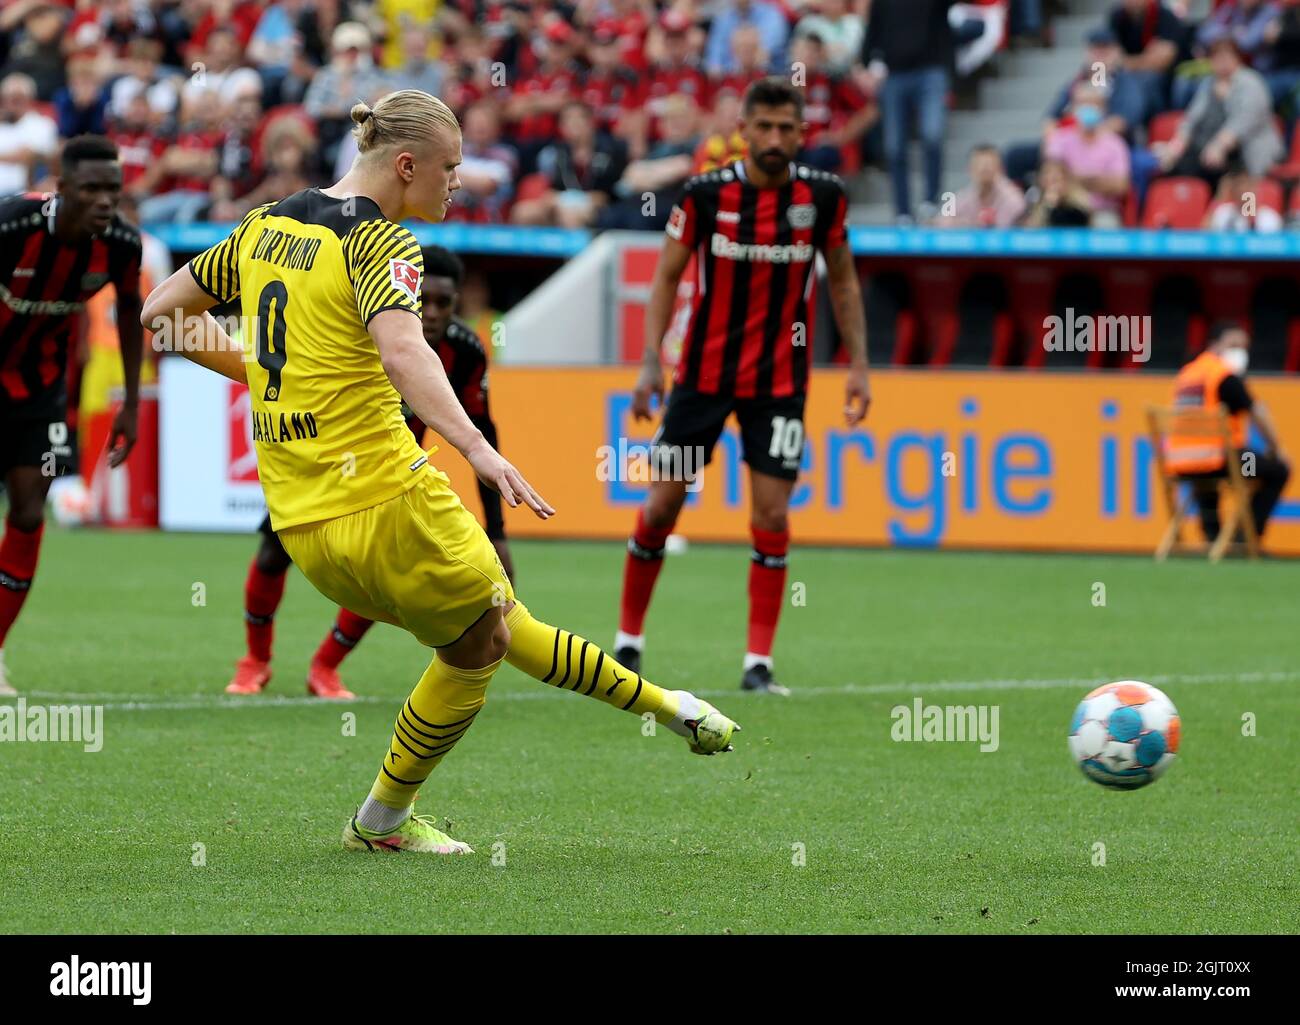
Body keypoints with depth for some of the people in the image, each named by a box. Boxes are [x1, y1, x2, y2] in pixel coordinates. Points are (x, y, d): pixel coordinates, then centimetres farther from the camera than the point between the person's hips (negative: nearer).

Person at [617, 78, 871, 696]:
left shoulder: (823, 196, -5)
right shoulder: (706, 194, -10)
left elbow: (843, 278, 8)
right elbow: (668, 274, -1)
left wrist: (858, 364, 3)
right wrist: (651, 360, -9)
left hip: (780, 381, 1)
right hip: (703, 372, 0)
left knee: (771, 515, -7)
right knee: (662, 505, 2)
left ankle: (758, 663, 0)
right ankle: (628, 640, 19)